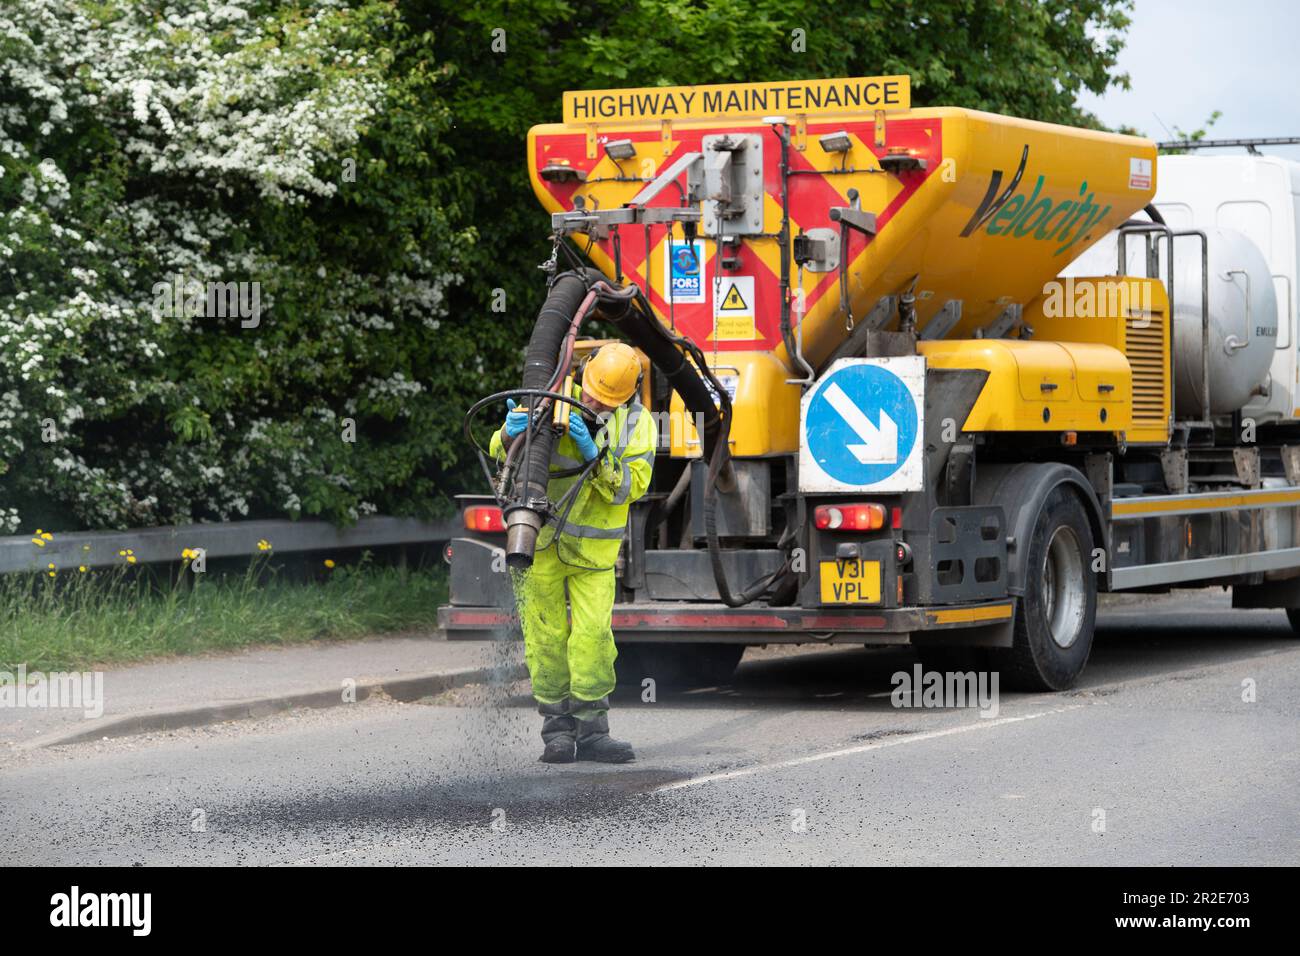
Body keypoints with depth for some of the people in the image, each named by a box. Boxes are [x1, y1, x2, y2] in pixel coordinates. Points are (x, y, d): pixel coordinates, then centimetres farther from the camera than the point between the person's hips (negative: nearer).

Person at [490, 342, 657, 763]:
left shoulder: (638, 424, -3)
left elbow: (631, 485, -13)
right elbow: (502, 451, -1)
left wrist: (594, 453, -27)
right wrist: (511, 435, -26)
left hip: (594, 551, 0)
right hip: (541, 543, 0)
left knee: (593, 635, -8)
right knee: (546, 636, 1)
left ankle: (591, 729, -1)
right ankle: (556, 728, 8)